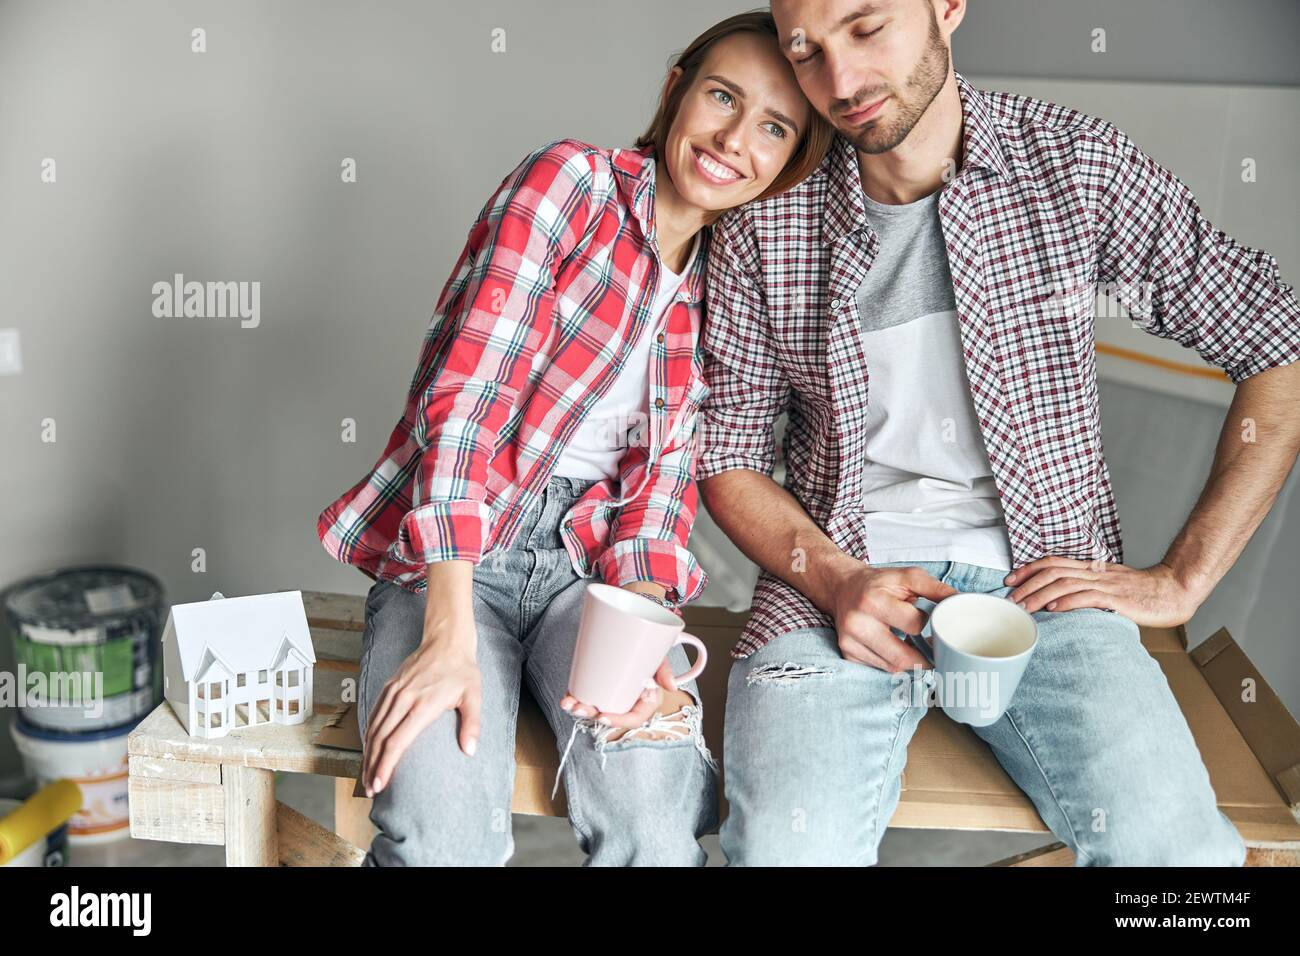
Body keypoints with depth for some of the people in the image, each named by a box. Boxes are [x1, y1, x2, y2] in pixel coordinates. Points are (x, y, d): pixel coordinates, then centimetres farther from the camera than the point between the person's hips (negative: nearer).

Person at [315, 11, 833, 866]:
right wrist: (451, 638, -23)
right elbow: (464, 394, -15)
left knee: (657, 823, -25)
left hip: (593, 557, 4)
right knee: (444, 838, -29)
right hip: (452, 552, -3)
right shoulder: (572, 180, -6)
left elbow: (665, 472, 4)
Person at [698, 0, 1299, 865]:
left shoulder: (1077, 164, -1)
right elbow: (728, 457, 6)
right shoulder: (763, 227, 0)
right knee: (788, 848, -26)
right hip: (839, 577, 0)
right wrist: (835, 579, -13)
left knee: (1175, 845, -24)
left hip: (1043, 577, 1)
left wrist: (1180, 580, -2)